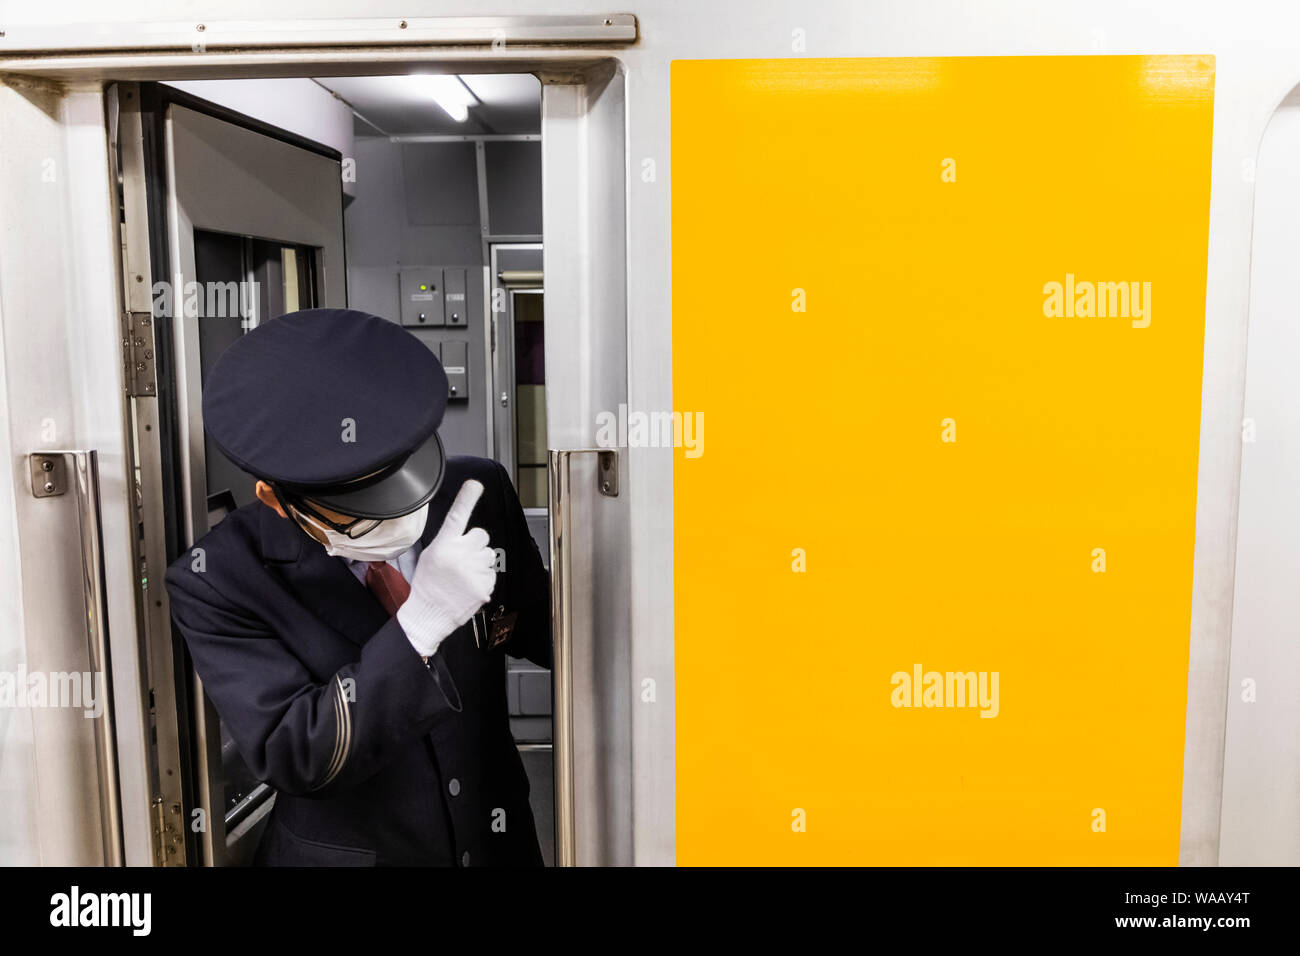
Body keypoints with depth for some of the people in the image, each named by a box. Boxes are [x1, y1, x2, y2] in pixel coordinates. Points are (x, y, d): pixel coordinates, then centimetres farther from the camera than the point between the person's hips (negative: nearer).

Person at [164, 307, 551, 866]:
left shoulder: (480, 495, -15)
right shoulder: (217, 583, -21)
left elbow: (543, 633, -2)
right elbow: (292, 759, -27)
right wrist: (419, 624, -36)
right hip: (343, 853, -2)